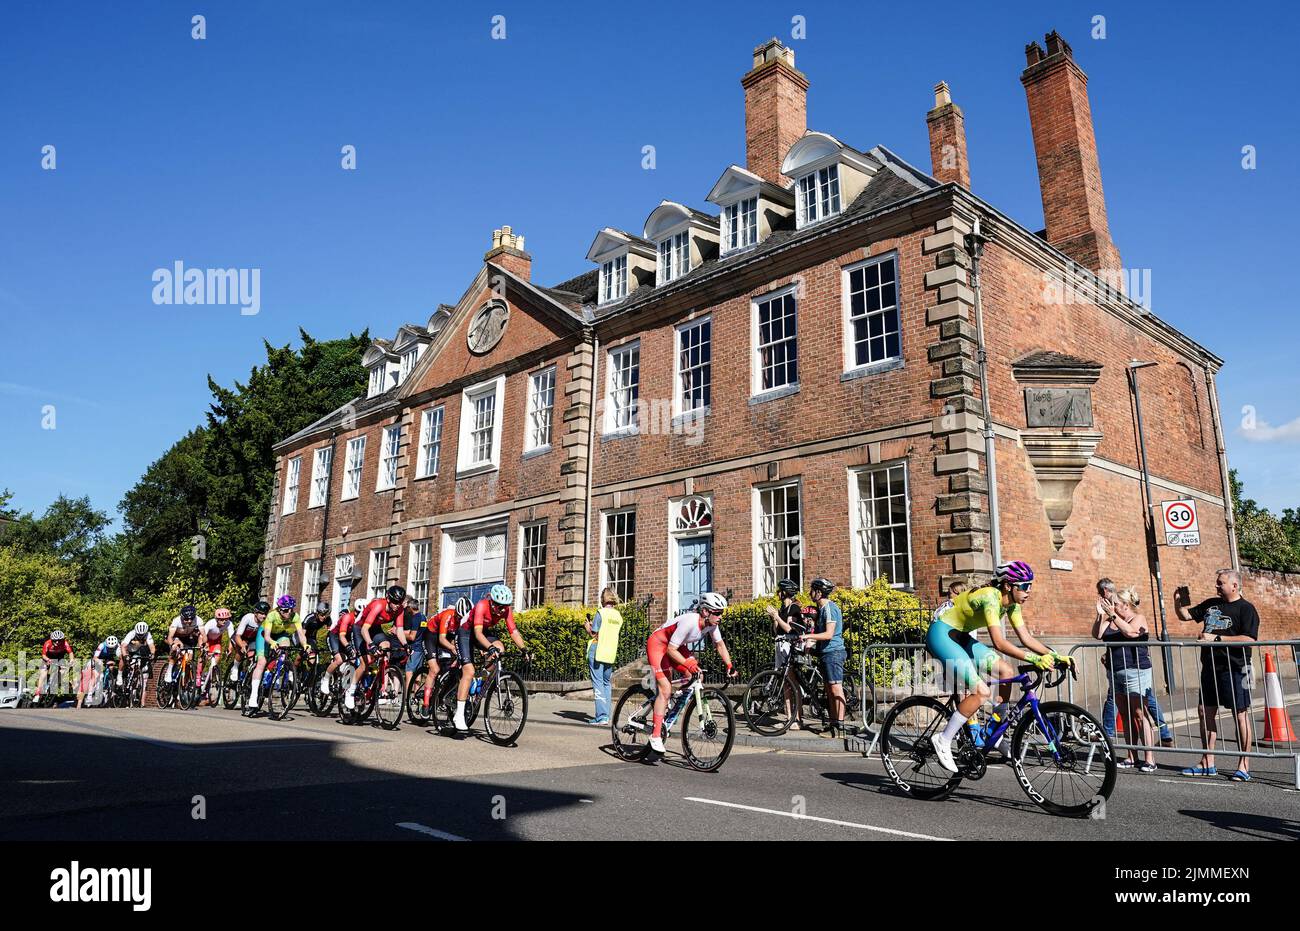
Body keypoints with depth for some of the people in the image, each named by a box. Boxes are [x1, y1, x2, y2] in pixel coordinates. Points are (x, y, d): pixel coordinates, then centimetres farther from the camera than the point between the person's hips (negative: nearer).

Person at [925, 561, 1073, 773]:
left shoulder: (1011, 602, 1)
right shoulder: (990, 597, -27)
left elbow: (1026, 638, 3)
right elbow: (999, 642, -35)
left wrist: (1055, 656, -8)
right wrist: (1035, 659, -39)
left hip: (960, 636, 10)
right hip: (941, 634, -10)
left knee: (1006, 672, 5)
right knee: (981, 691, -18)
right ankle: (943, 741, -9)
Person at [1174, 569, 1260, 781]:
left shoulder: (1246, 609, -7)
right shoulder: (1211, 604, 13)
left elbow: (1249, 639, -18)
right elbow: (1186, 615, 23)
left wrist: (1216, 638, -19)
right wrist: (1178, 600, 5)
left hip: (1234, 669, -7)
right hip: (1210, 667, 7)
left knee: (1240, 715, -1)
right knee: (1206, 712, 9)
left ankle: (1244, 766, 8)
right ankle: (1207, 764, 17)